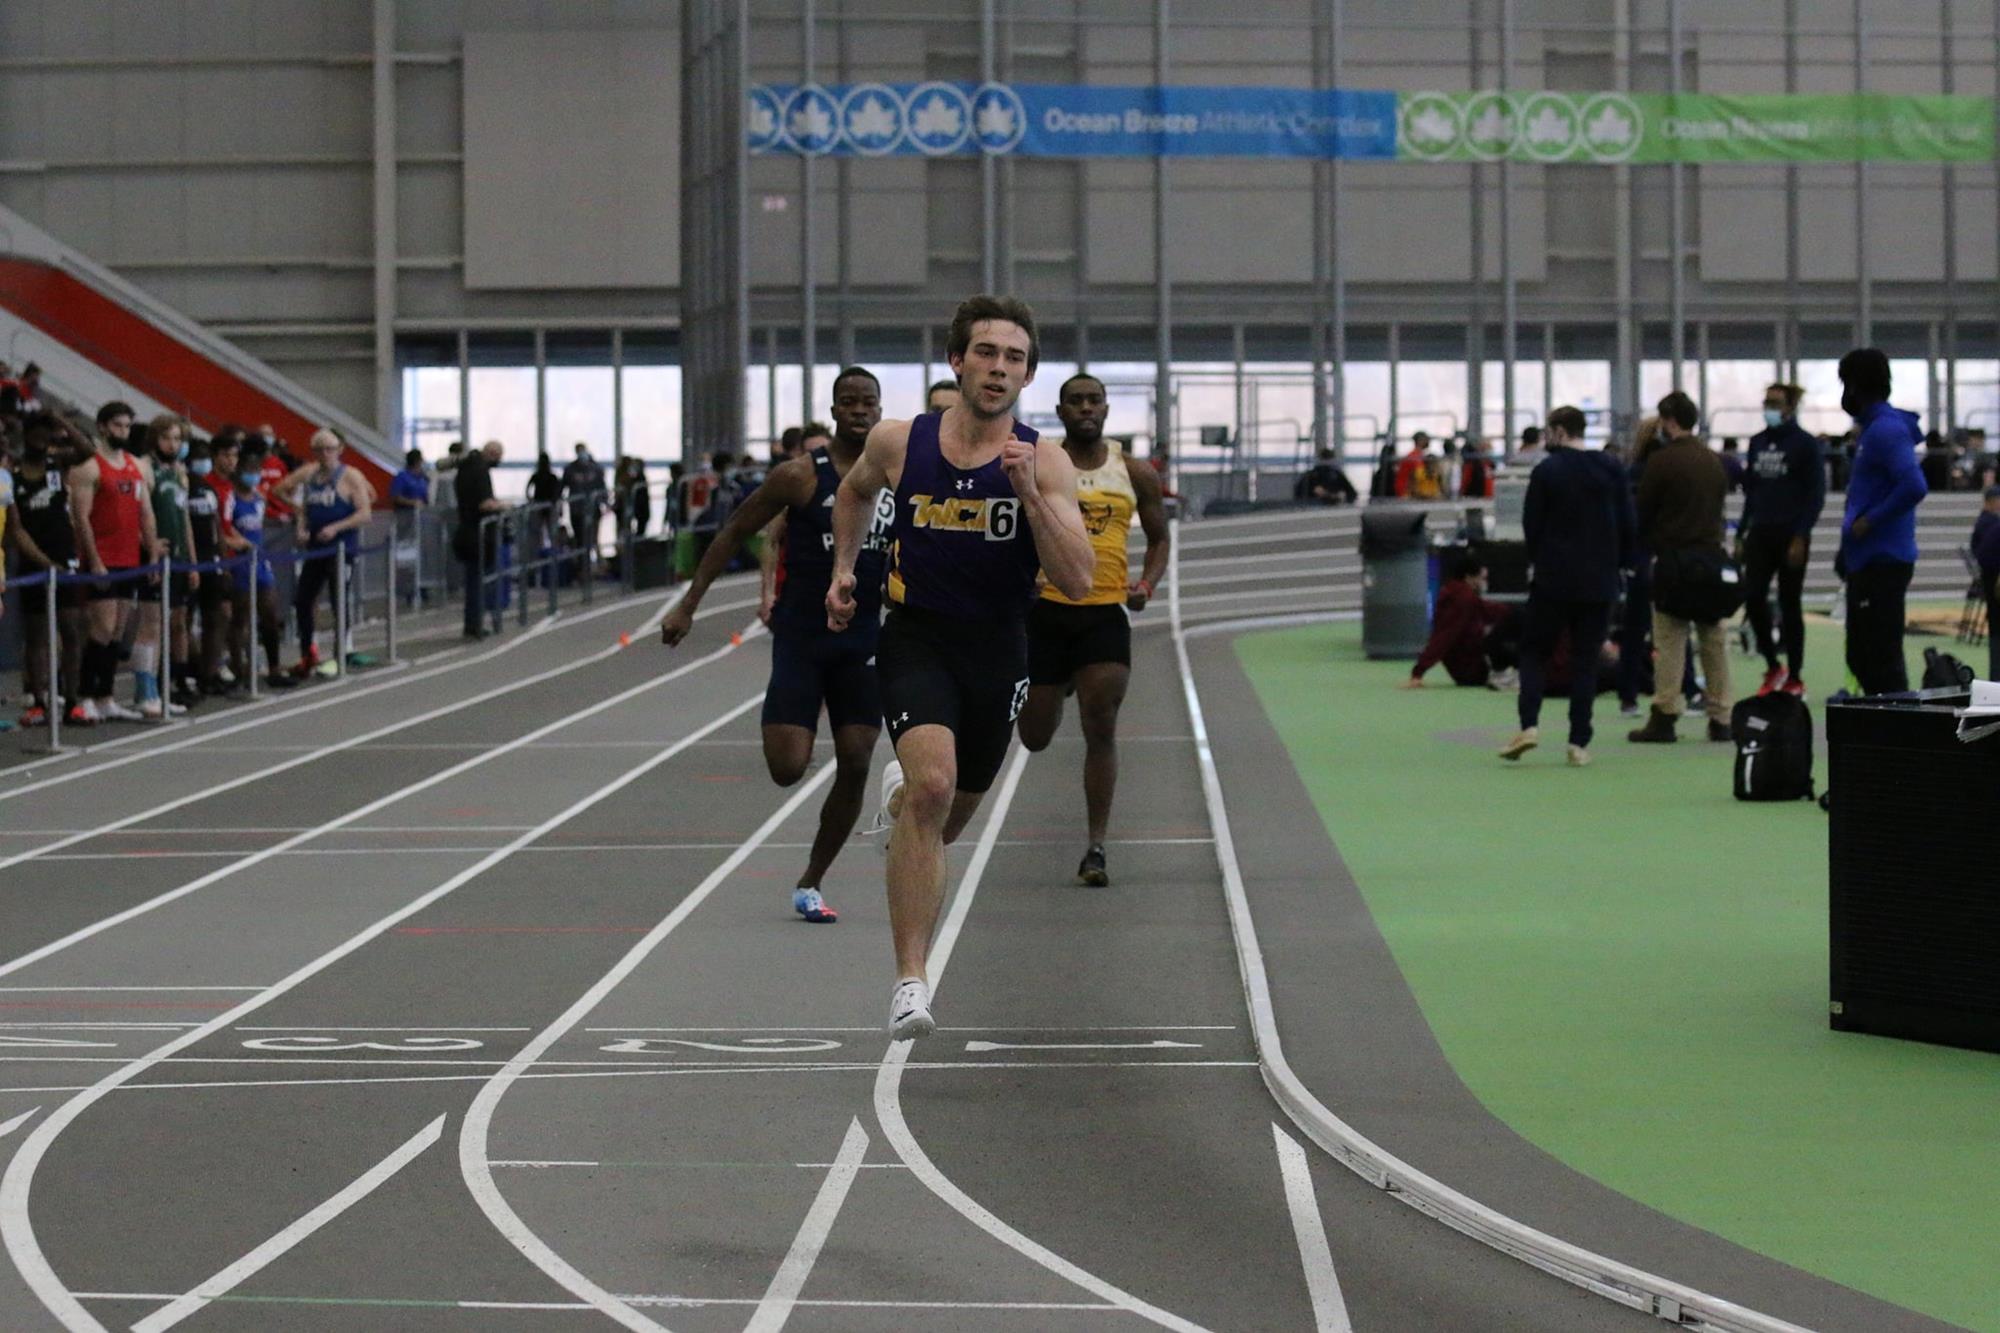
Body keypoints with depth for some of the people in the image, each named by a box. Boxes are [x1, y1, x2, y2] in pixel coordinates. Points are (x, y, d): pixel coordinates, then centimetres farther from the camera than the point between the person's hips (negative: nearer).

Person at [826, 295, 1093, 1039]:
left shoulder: (1045, 462, -9)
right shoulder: (897, 444, -4)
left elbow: (1078, 583, -17)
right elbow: (856, 490, 21)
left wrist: (1030, 494, -25)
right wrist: (843, 568, 12)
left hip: (998, 650, 2)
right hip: (917, 639, -2)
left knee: (947, 819, 20)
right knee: (933, 784, -28)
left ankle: (900, 792, 61)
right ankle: (910, 979, -25)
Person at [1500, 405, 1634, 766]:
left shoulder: (1546, 471, -6)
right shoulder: (1612, 469, 2)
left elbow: (1531, 524, -1)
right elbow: (1628, 526, 4)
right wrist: (1619, 564, 16)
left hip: (1553, 577, -2)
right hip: (1599, 582, 2)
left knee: (1534, 651, 8)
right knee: (1585, 660, 6)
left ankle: (1529, 724, -9)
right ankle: (1579, 743, 0)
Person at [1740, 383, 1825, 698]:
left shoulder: (1805, 444, -5)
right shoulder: (1758, 442, 11)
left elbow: (1816, 495, -7)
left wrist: (1800, 537, -15)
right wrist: (1741, 535, 12)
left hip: (1790, 535, -5)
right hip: (1760, 534, 5)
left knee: (1789, 605, 0)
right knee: (1752, 598, -7)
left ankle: (1795, 679, 9)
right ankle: (1773, 667, 10)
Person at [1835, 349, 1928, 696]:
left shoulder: (1886, 430, -15)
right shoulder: (1874, 428, 16)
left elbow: (1914, 487, -27)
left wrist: (1870, 521, -19)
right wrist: (1846, 552, 22)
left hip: (1883, 562, -10)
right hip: (1867, 561, 10)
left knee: (1880, 658, -8)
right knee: (1862, 657, 14)